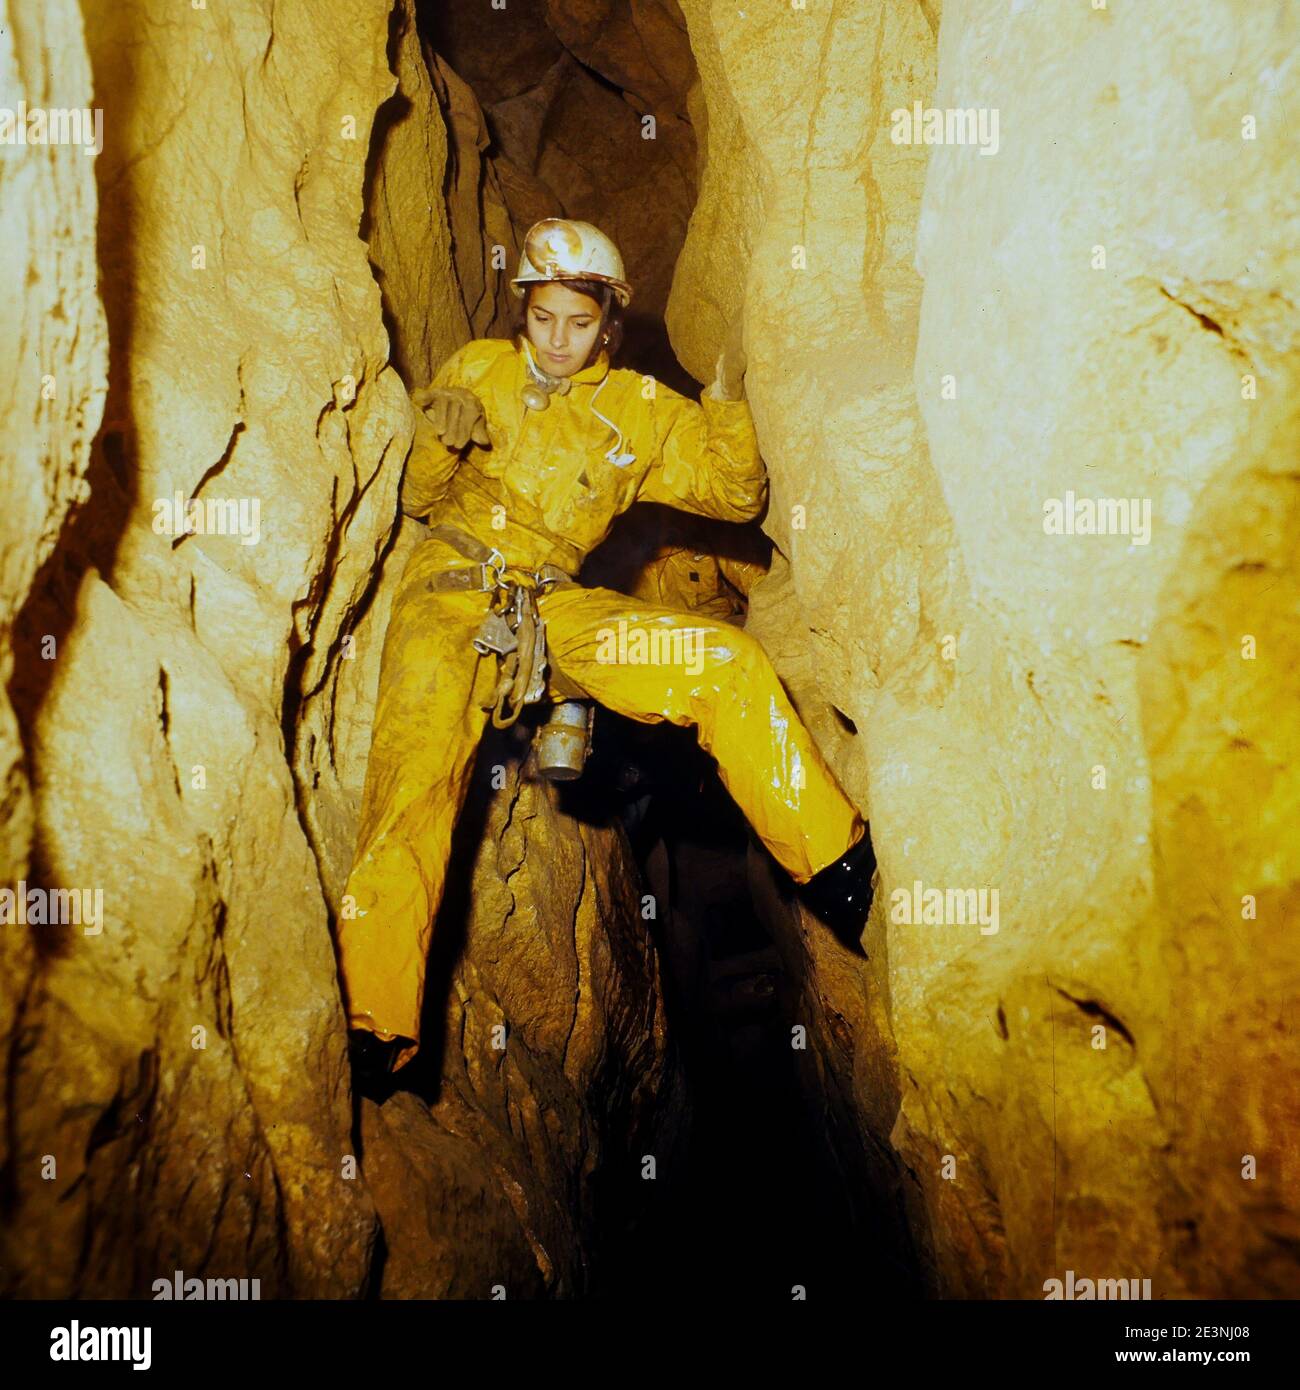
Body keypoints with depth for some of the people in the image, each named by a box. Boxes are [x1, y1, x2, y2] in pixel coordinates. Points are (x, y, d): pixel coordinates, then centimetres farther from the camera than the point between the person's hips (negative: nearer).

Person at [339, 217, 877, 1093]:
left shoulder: (640, 410, 15)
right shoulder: (477, 370, 14)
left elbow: (737, 496, 9)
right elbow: (414, 499, 17)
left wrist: (729, 395, -5)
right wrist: (438, 440, -5)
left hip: (556, 608, 1)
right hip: (453, 590, -1)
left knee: (732, 665, -18)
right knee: (415, 781, -26)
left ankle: (843, 873, -11)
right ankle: (374, 1030, -24)